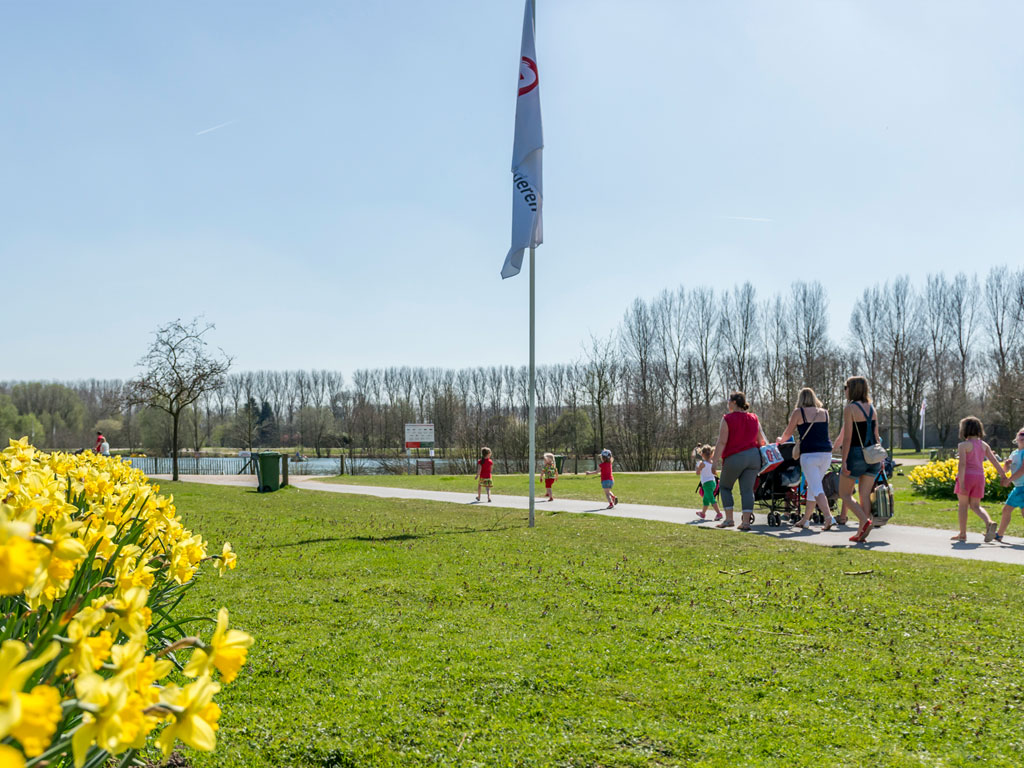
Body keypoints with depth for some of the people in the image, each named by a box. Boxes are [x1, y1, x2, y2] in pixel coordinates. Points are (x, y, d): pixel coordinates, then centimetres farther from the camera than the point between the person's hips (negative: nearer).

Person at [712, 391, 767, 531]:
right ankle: (746, 521, -4)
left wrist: (715, 460, -10)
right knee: (747, 489, 4)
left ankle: (729, 519, 5)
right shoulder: (754, 419, 11)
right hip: (754, 456, 5)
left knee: (725, 486, 11)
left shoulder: (727, 419, -6)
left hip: (735, 458, -5)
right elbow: (762, 441, 14)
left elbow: (722, 442, -11)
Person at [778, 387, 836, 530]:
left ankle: (829, 518, -24)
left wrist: (780, 440, 33)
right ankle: (805, 520, 22)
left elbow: (787, 434, 11)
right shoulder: (824, 413, 13)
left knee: (816, 489, -8)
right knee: (812, 486, 16)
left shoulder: (798, 412, 1)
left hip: (809, 454, -5)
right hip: (826, 453, 5)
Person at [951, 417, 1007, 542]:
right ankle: (989, 523, -14)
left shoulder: (963, 445, -10)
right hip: (980, 476, 5)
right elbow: (994, 461, 5)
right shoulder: (984, 445, 8)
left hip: (967, 475, -5)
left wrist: (961, 483, -20)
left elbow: (962, 464, -17)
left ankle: (962, 533, 12)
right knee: (975, 506, 12)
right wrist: (1003, 475, 10)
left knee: (962, 505, 7)